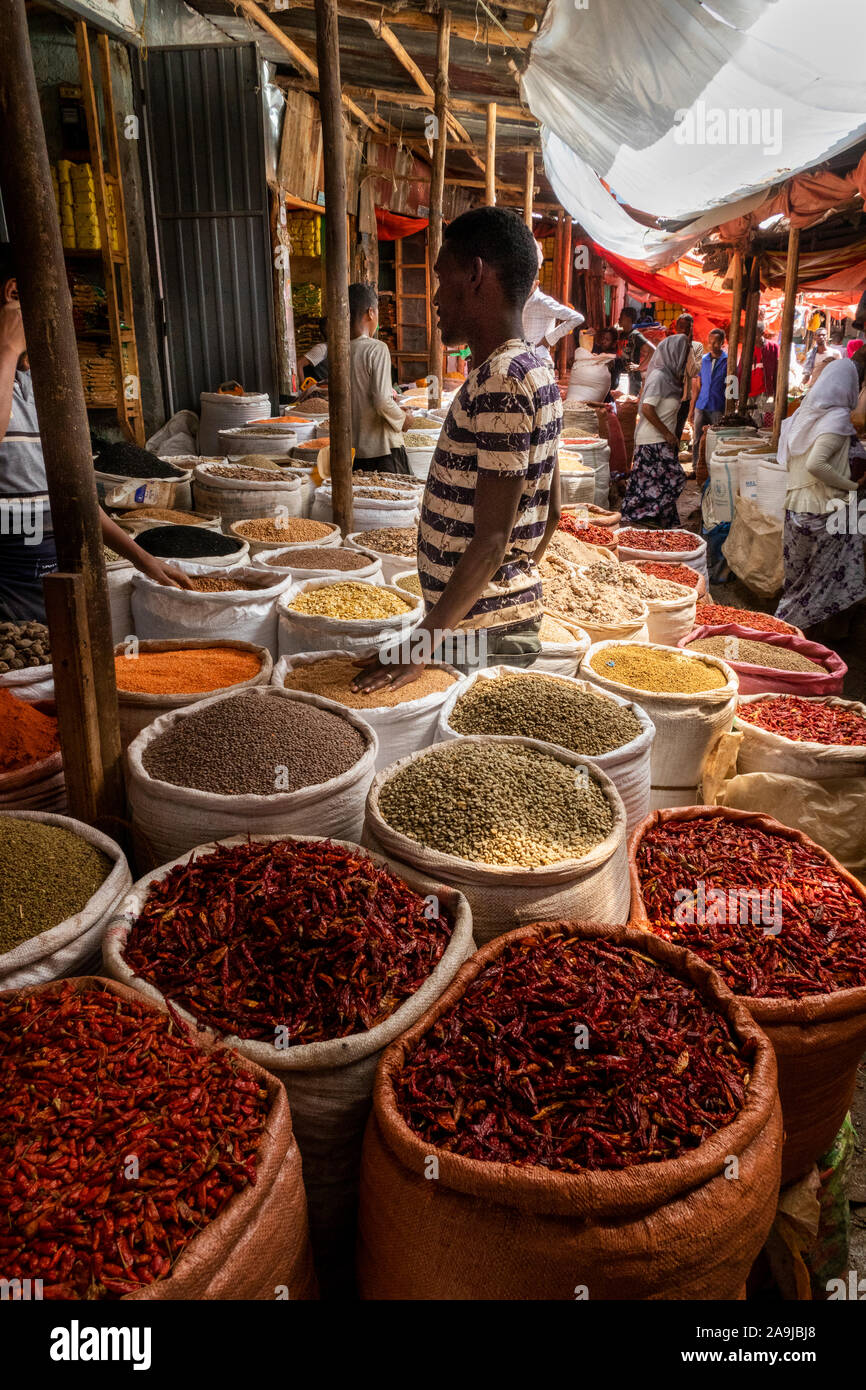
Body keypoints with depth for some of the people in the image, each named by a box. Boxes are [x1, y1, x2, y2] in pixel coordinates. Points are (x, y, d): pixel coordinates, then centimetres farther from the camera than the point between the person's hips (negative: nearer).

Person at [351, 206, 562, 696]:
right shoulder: (537, 370, 10)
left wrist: (422, 642, -21)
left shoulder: (500, 382, -21)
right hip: (518, 611, 10)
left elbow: (490, 541, -24)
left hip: (480, 629, -10)